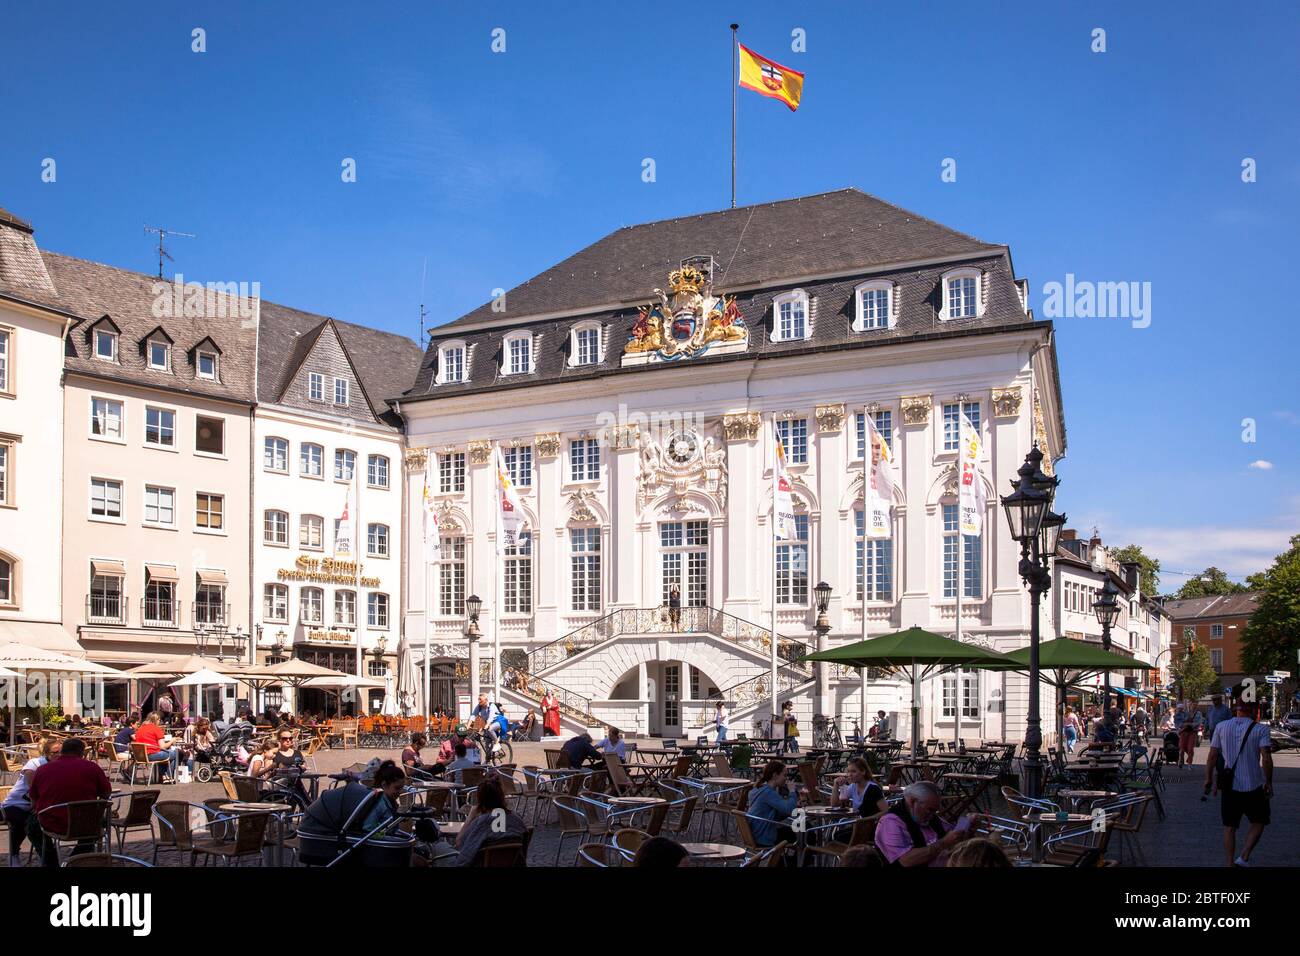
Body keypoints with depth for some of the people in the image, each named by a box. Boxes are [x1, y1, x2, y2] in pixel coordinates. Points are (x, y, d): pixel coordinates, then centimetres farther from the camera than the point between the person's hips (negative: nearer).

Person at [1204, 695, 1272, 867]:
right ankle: (1244, 858, 2)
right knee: (1258, 822, 16)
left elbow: (1213, 755, 3)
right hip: (1253, 785, -2)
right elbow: (1266, 759, -16)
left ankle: (1230, 863, 10)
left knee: (1229, 827, 11)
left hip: (1230, 786, 2)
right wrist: (1268, 783, -5)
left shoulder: (1221, 727, 2)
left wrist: (1208, 778, 11)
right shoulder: (1260, 729, -8)